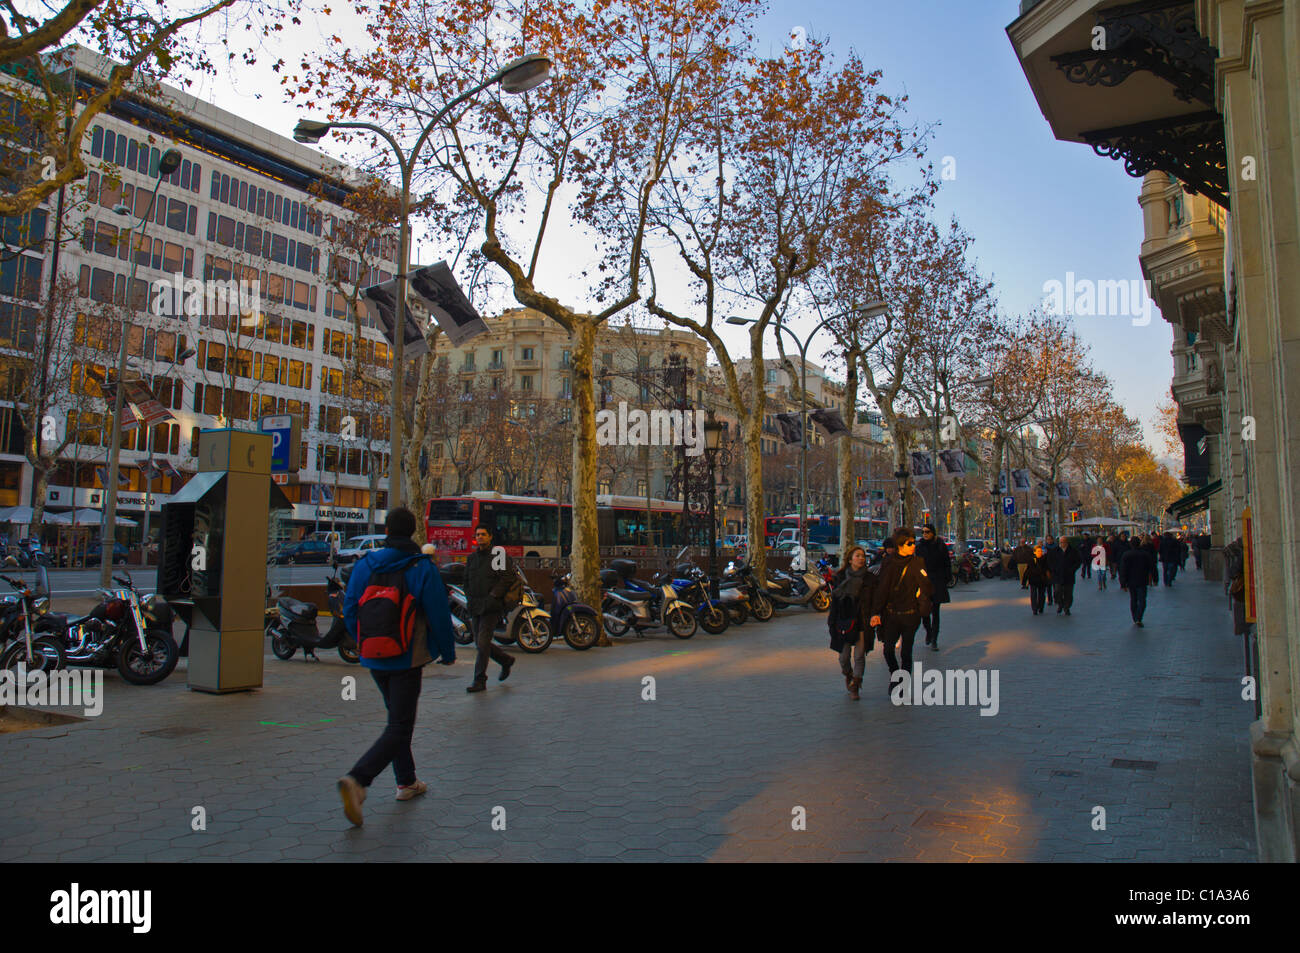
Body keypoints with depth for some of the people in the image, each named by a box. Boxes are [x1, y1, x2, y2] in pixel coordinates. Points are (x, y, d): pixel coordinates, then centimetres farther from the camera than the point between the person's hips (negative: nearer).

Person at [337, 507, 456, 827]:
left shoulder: (365, 565, 1)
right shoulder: (423, 569, -11)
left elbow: (350, 610, 5)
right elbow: (439, 615, -11)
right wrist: (447, 653, 4)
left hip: (375, 659, 5)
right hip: (407, 660, -5)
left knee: (397, 719, 21)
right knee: (400, 727, -2)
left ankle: (406, 782, 30)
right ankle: (357, 779, -20)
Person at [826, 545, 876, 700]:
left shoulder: (870, 578, 2)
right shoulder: (840, 577, 0)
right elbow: (834, 600, 3)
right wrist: (832, 621, 1)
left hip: (862, 622, 0)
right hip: (844, 622, 0)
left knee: (859, 656, -4)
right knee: (844, 655, 7)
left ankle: (854, 687, 7)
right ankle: (848, 675, 38)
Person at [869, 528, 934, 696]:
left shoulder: (918, 563, 1)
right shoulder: (890, 565, 0)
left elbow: (928, 588, 1)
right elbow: (881, 590, -3)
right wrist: (876, 613, -10)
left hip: (910, 614, 0)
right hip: (891, 614, 0)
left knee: (906, 652, 4)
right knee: (888, 649, -9)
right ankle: (894, 674, 17)